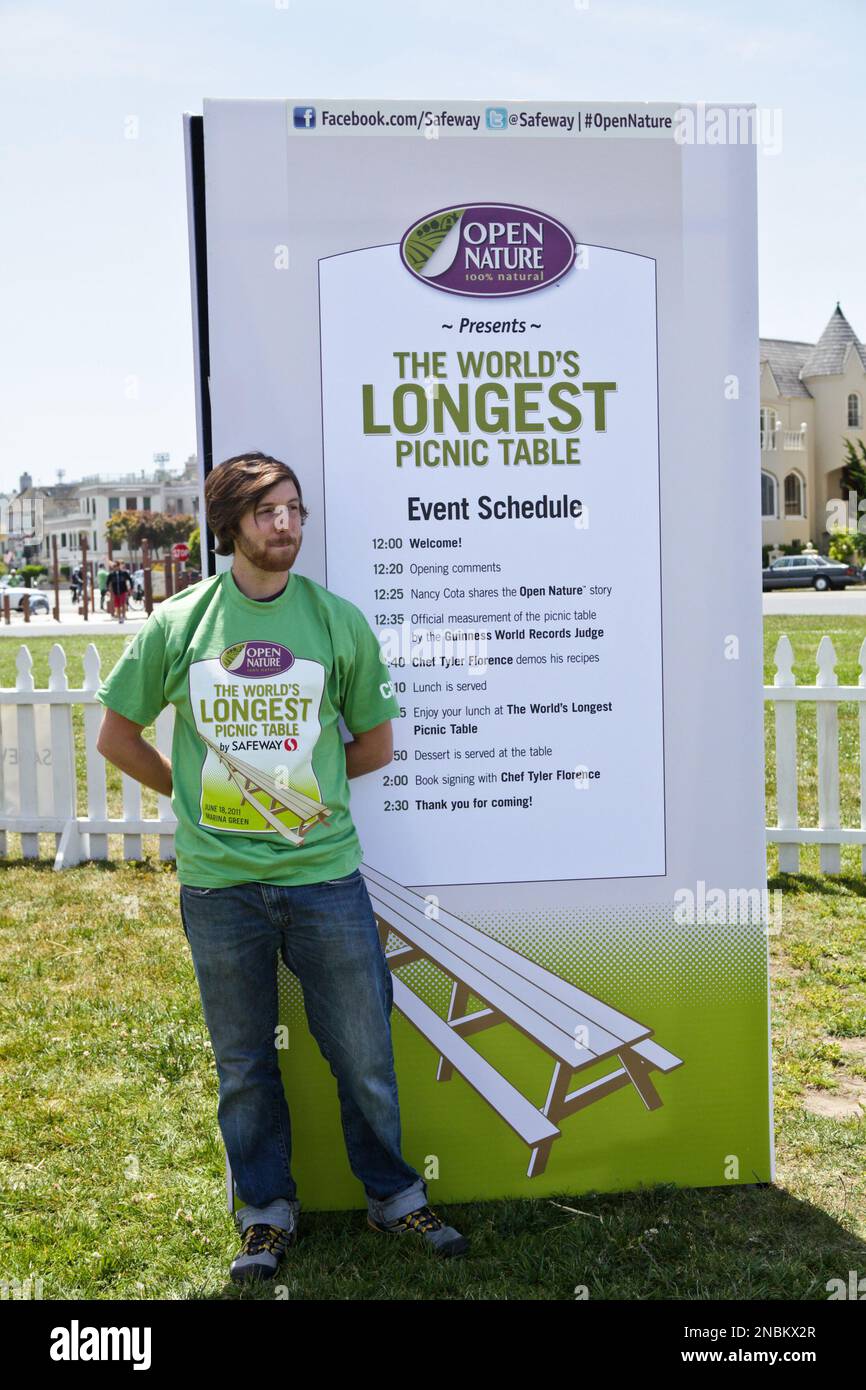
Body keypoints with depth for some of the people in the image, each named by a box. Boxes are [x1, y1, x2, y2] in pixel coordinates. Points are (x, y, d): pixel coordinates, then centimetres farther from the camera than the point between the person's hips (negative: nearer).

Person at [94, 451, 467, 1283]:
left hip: (324, 872, 0)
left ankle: (392, 1196, 30)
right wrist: (192, 792, 8)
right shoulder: (177, 624, -1)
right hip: (218, 881, 0)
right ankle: (267, 1213, 31)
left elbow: (376, 744, 10)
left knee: (364, 1051, 8)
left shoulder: (338, 621, 0)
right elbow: (117, 734, 9)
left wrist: (296, 781, 9)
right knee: (244, 1063, 13)